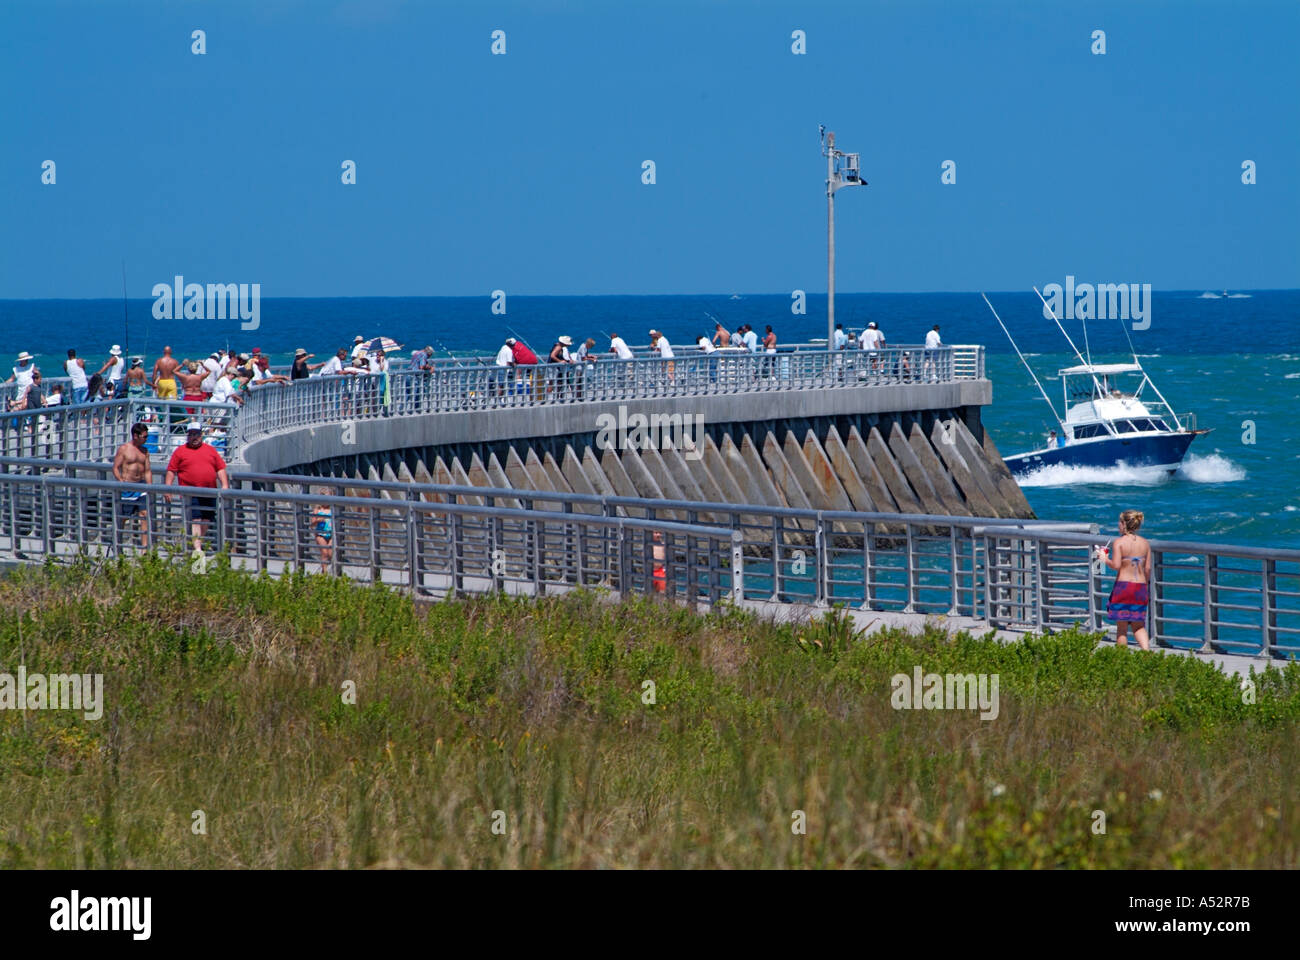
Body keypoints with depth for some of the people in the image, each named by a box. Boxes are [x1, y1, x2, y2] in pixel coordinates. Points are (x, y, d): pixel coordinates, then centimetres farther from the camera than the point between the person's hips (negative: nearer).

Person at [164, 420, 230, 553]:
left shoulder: (210, 450, 16)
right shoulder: (180, 451, 7)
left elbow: (221, 469, 16)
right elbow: (171, 471, 5)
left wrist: (225, 485, 4)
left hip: (210, 493, 4)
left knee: (206, 520, 6)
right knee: (195, 520, -13)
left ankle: (200, 544, 19)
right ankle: (197, 548, -19)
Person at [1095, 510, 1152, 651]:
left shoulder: (1119, 542, -7)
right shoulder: (1145, 543, 6)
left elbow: (1116, 565, -16)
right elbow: (1148, 569, 5)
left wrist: (1105, 559, 2)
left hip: (1123, 585, -4)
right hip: (1140, 586, 4)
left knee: (1121, 626, 5)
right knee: (1138, 625, 12)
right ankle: (1146, 651, -7)